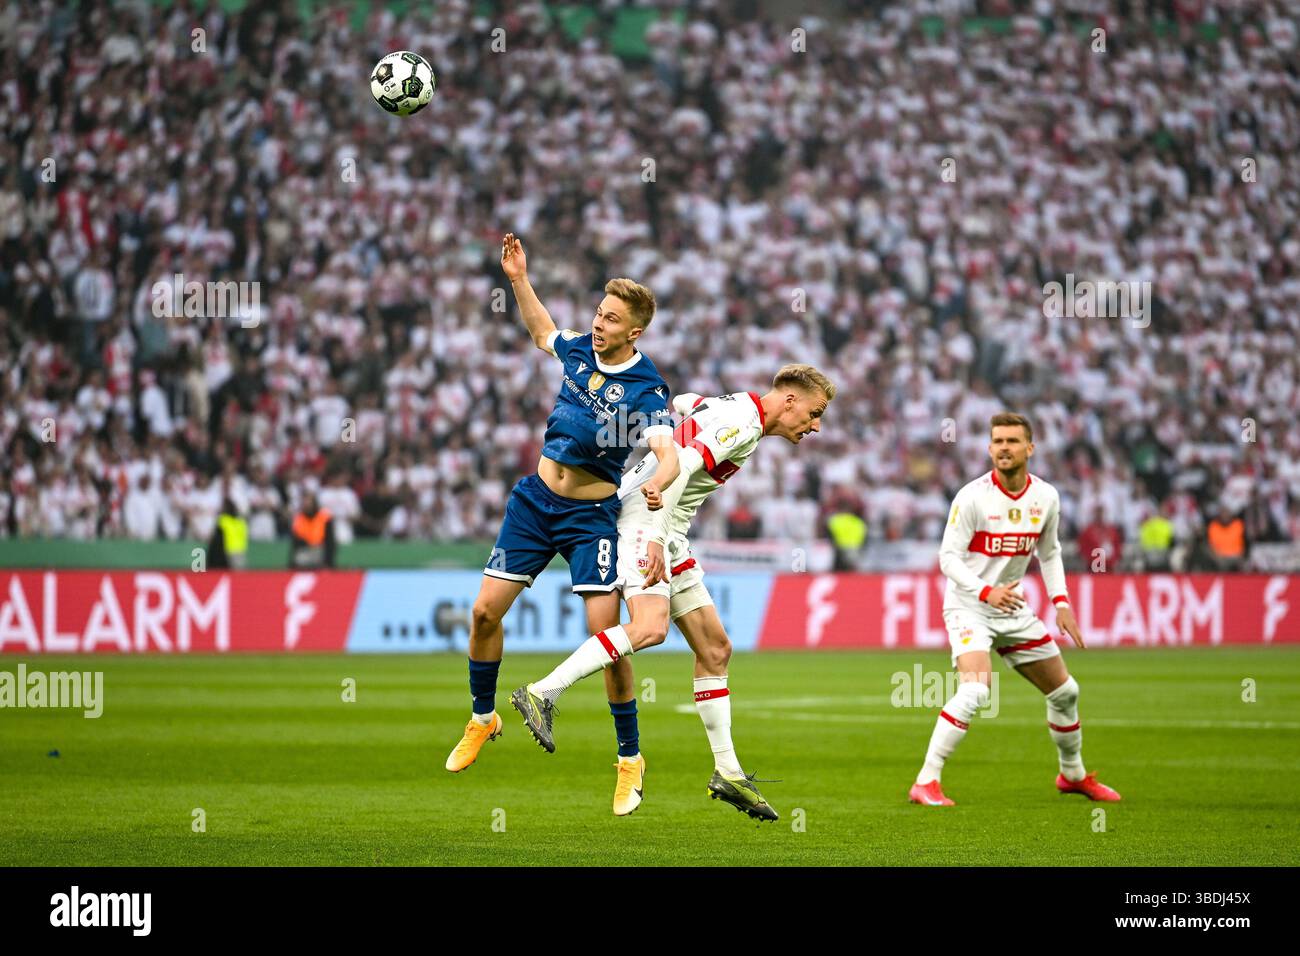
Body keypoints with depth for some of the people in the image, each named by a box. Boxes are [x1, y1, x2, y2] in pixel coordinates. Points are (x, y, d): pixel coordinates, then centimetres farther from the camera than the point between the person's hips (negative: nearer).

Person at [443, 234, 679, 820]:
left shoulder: (646, 389, -17)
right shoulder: (579, 349, 0)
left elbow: (669, 453, -33)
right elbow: (542, 333, 25)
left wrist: (658, 481, -54)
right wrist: (519, 280, 17)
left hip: (592, 515, -5)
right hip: (536, 499, 5)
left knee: (606, 633, -14)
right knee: (485, 611, 1)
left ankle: (630, 758, 2)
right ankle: (482, 718, 25)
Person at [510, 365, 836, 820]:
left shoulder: (733, 408, 16)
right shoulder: (743, 422, -15)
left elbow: (680, 403, 34)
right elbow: (680, 467, -26)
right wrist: (655, 538, -33)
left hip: (667, 536, 11)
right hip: (644, 522, -11)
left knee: (715, 648, 8)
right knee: (651, 627, -31)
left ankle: (727, 772, 12)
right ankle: (542, 693, -30)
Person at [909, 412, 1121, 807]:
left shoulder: (1046, 497, -1)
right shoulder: (973, 497, -18)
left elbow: (1049, 553, 14)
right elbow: (949, 556, -17)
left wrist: (1061, 602, 2)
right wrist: (985, 592, -32)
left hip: (1013, 609, 6)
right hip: (969, 608, -6)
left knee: (1065, 691, 13)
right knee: (976, 690, -29)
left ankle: (1073, 775, 37)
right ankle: (926, 782, -24)